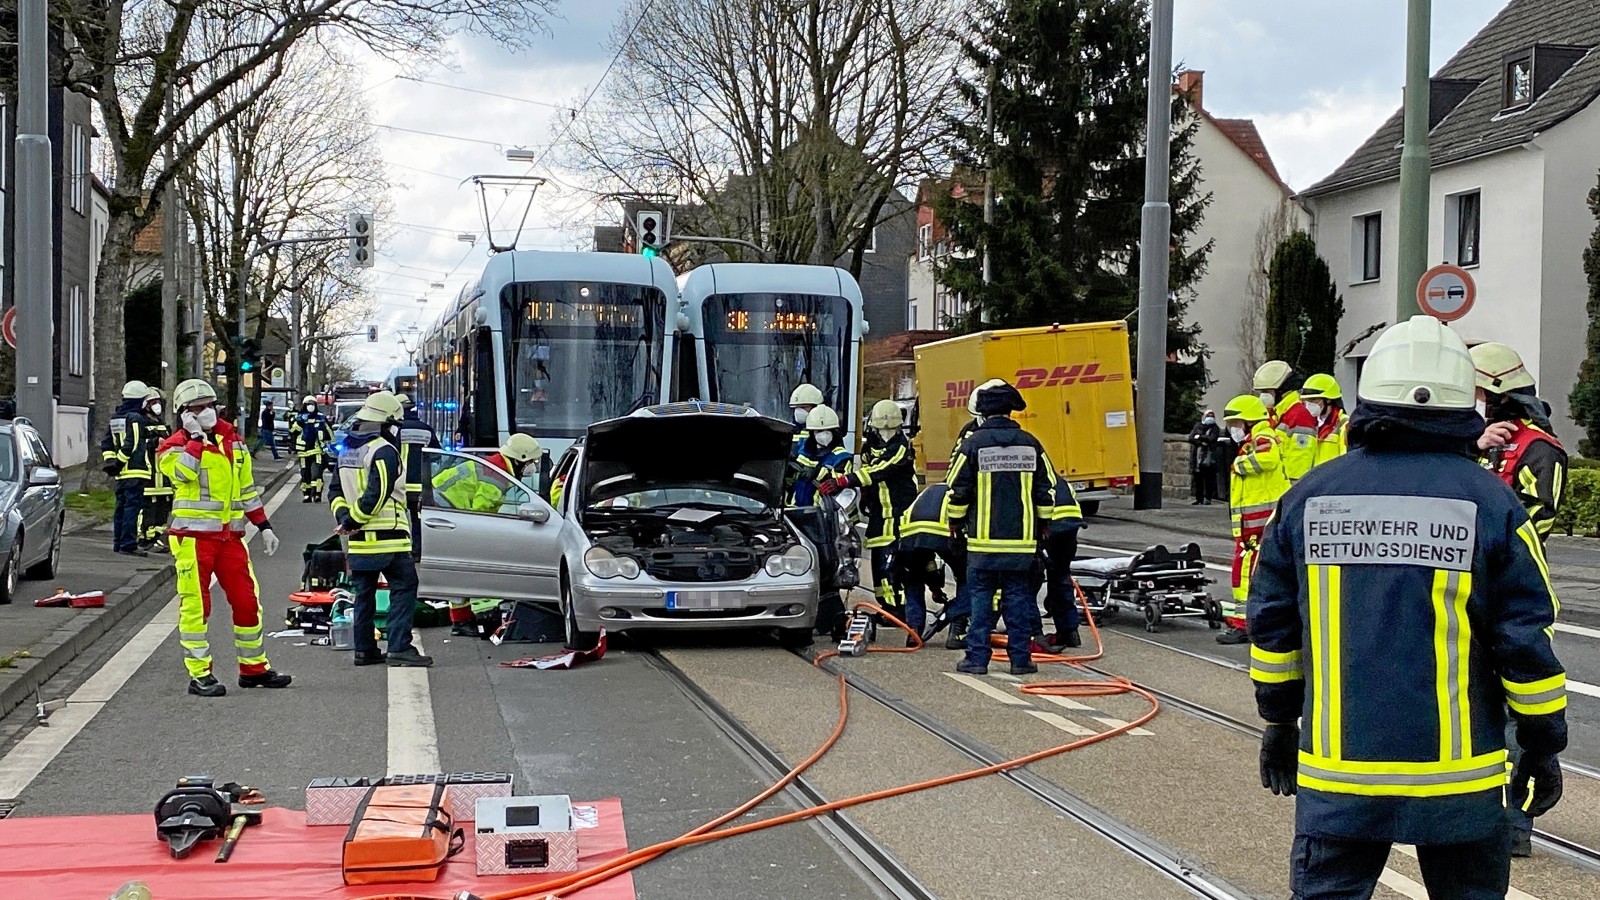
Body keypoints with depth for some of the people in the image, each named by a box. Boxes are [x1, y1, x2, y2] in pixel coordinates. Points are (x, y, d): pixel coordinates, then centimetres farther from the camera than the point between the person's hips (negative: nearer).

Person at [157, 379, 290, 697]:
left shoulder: (233, 441, 15)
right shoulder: (174, 446, -2)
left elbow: (246, 488, 21)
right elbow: (182, 472, -25)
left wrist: (263, 526, 18)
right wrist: (196, 438, -16)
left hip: (230, 535, 5)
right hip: (193, 536, -5)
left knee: (246, 601, 8)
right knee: (195, 605, -4)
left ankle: (254, 668, 19)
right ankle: (199, 674, 3)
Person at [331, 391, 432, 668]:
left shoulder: (347, 450, 15)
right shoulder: (384, 452, -14)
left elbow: (337, 491, 16)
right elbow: (375, 496, -20)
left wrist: (344, 518, 5)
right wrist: (350, 522, -11)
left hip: (359, 540, 9)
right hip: (388, 538, -9)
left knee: (365, 593, 14)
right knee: (404, 588, -5)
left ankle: (364, 649, 18)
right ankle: (399, 648, -12)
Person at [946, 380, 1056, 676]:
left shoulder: (973, 443, -6)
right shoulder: (1030, 444, 3)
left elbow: (958, 489, -3)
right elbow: (1047, 489, 7)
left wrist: (956, 522, 12)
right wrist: (1043, 523, 20)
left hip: (983, 538, -2)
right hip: (1022, 538, 2)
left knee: (980, 596, 4)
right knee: (1017, 596, 8)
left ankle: (977, 657, 3)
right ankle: (1020, 657, 9)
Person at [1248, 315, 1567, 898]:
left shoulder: (1308, 498, 0)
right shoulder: (1491, 504, -7)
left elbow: (1272, 625, 7)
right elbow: (1528, 642, -6)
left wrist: (1278, 722, 19)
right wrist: (1544, 746, 6)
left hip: (1338, 769, 1)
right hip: (1456, 775, -1)